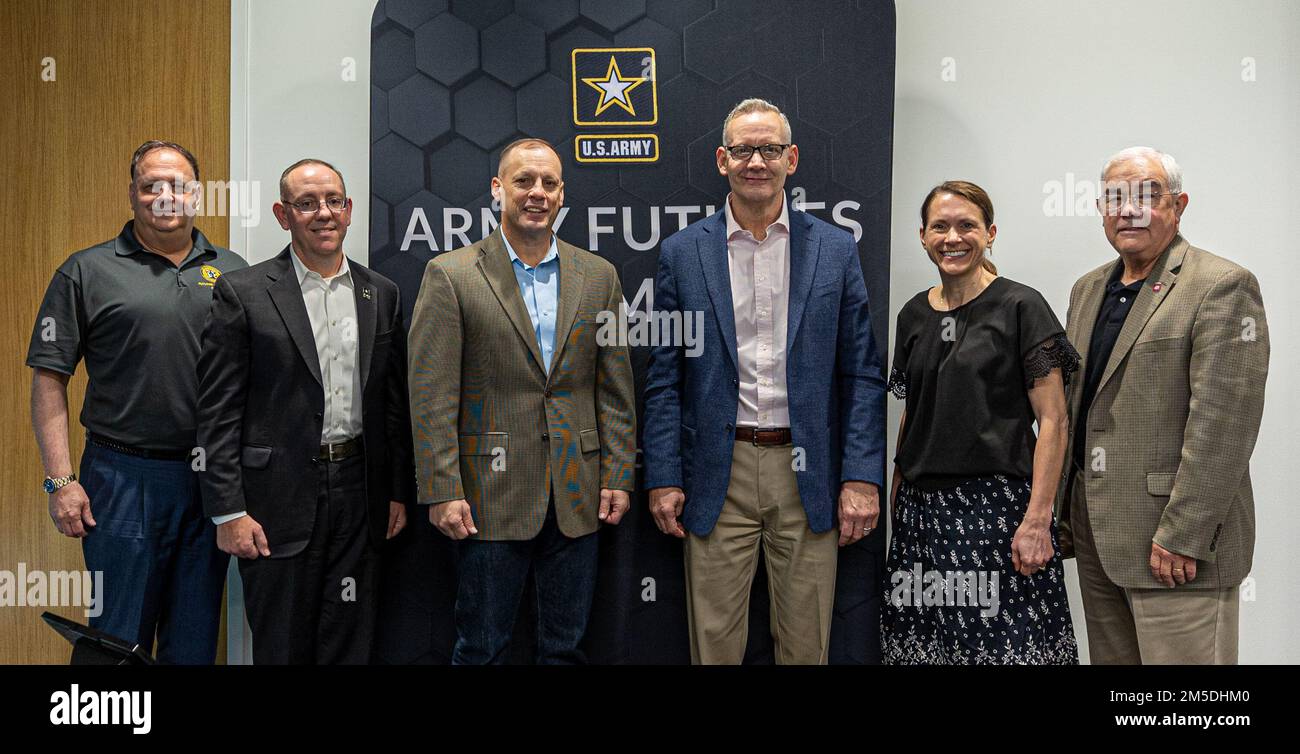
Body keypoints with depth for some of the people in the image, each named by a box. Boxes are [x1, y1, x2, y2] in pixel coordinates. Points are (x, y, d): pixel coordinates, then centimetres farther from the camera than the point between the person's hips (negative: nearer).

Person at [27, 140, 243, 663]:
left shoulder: (232, 272, 8)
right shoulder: (87, 271, 0)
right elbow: (49, 380, -2)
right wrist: (60, 480, -9)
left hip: (213, 478, 3)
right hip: (123, 478, -3)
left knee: (195, 641, 14)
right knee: (119, 639, 7)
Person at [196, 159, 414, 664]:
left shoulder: (381, 295, 8)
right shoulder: (242, 293, -4)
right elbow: (217, 411, -6)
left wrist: (400, 492, 9)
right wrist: (228, 512, -10)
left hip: (360, 494, 4)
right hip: (280, 499, -3)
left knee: (350, 646, 12)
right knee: (282, 648, 9)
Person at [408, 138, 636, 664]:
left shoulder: (598, 276, 8)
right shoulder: (450, 275, -3)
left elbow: (615, 389, 8)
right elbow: (432, 397, -6)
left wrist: (618, 476, 3)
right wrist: (442, 493, -11)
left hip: (577, 497, 3)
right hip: (491, 498, -3)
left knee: (566, 648, 14)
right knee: (481, 651, 8)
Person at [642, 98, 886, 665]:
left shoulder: (835, 250, 4)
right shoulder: (682, 253, 3)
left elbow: (862, 375, 3)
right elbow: (664, 378, 3)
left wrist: (862, 477, -4)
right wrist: (663, 480, -2)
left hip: (807, 475, 1)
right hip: (717, 477, 0)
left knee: (805, 644, 11)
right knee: (714, 641, 9)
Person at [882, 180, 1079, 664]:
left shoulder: (1020, 307, -5)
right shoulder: (914, 315, 11)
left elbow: (1053, 421, -9)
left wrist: (1037, 520, -16)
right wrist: (896, 498, 12)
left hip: (997, 506, -5)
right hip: (922, 508, 5)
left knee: (1004, 641, -3)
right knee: (925, 640, 8)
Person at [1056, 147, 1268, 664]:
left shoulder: (1222, 287, -8)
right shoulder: (1088, 290, 15)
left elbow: (1223, 421, -16)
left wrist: (1182, 536, -19)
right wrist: (1064, 509, 14)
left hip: (1177, 544, -7)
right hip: (1095, 535, 7)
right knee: (1110, 658, 13)